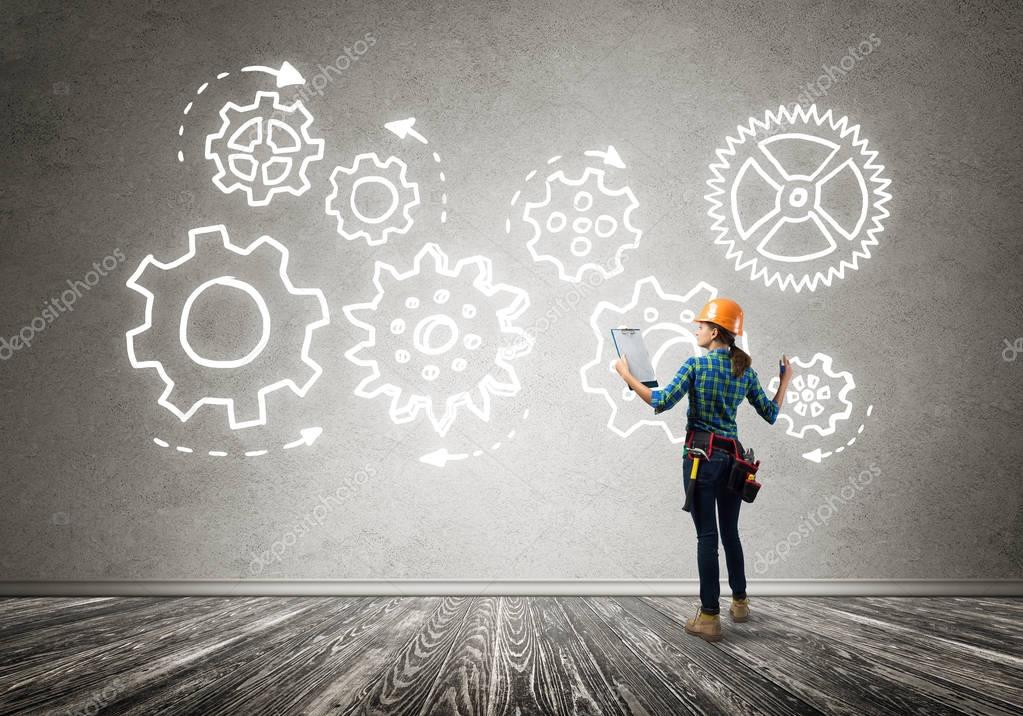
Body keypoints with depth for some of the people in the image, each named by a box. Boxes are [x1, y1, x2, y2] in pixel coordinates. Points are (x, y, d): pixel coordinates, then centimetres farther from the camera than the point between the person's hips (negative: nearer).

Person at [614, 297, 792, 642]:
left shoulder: (696, 364, -10)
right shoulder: (745, 369, 5)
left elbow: (661, 402, -18)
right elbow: (770, 414, 9)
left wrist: (626, 375, -9)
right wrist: (785, 380, 23)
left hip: (701, 455, -5)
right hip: (732, 456, 5)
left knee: (707, 535, -3)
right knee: (730, 532, 17)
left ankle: (709, 617, -1)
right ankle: (740, 603, 29)